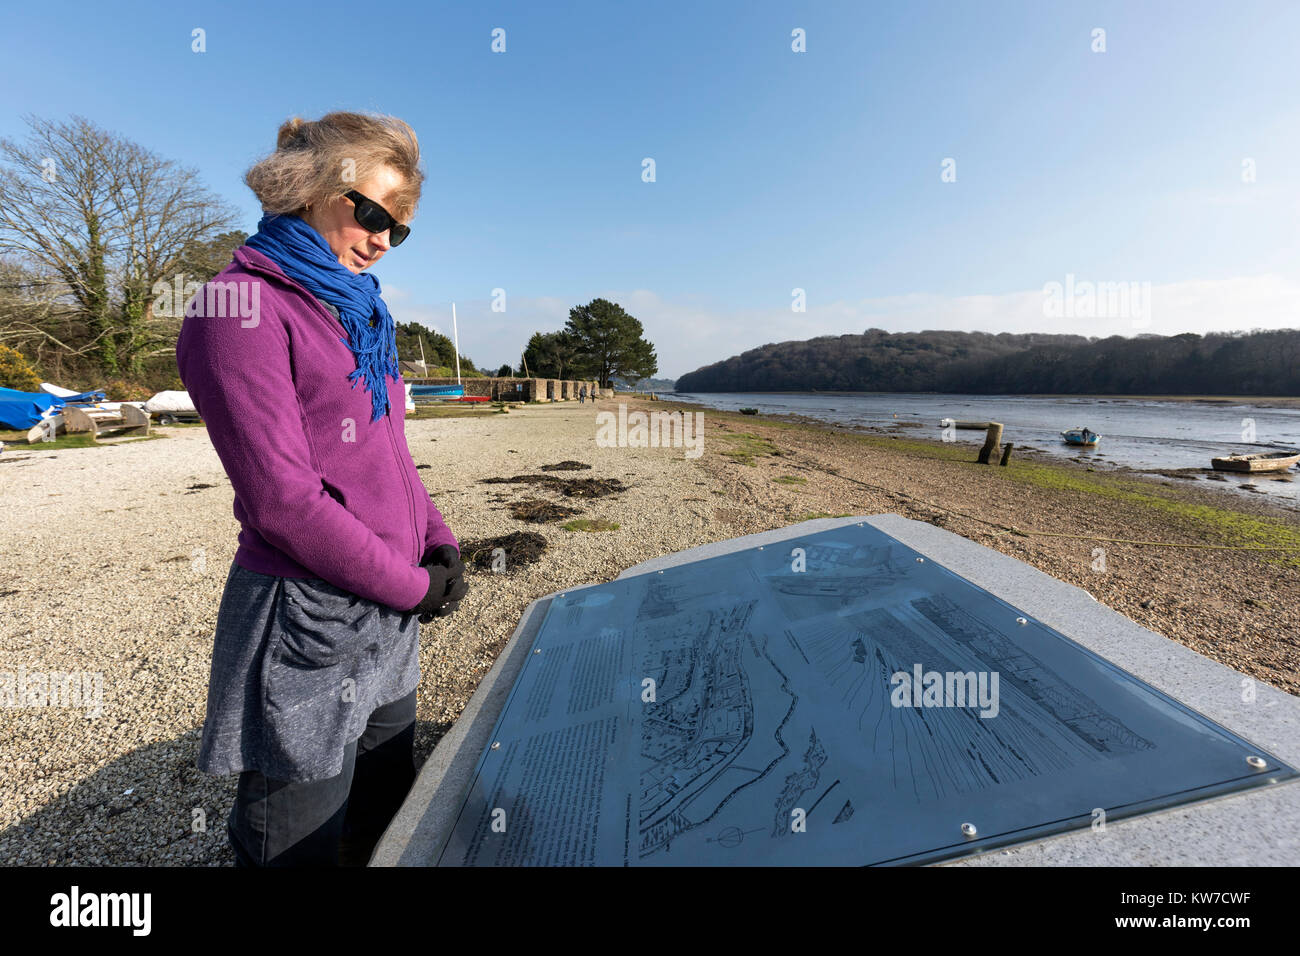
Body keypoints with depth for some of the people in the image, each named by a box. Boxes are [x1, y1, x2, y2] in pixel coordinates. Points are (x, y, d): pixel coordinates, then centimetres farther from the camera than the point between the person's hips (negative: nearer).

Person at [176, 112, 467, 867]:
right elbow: (283, 499, -20)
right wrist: (412, 585, -13)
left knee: (390, 822, 25)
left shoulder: (359, 312, 13)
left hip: (390, 618, 8)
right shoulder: (245, 307, -12)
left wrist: (438, 539, 1)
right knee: (304, 846, 15)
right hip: (307, 627, -7)